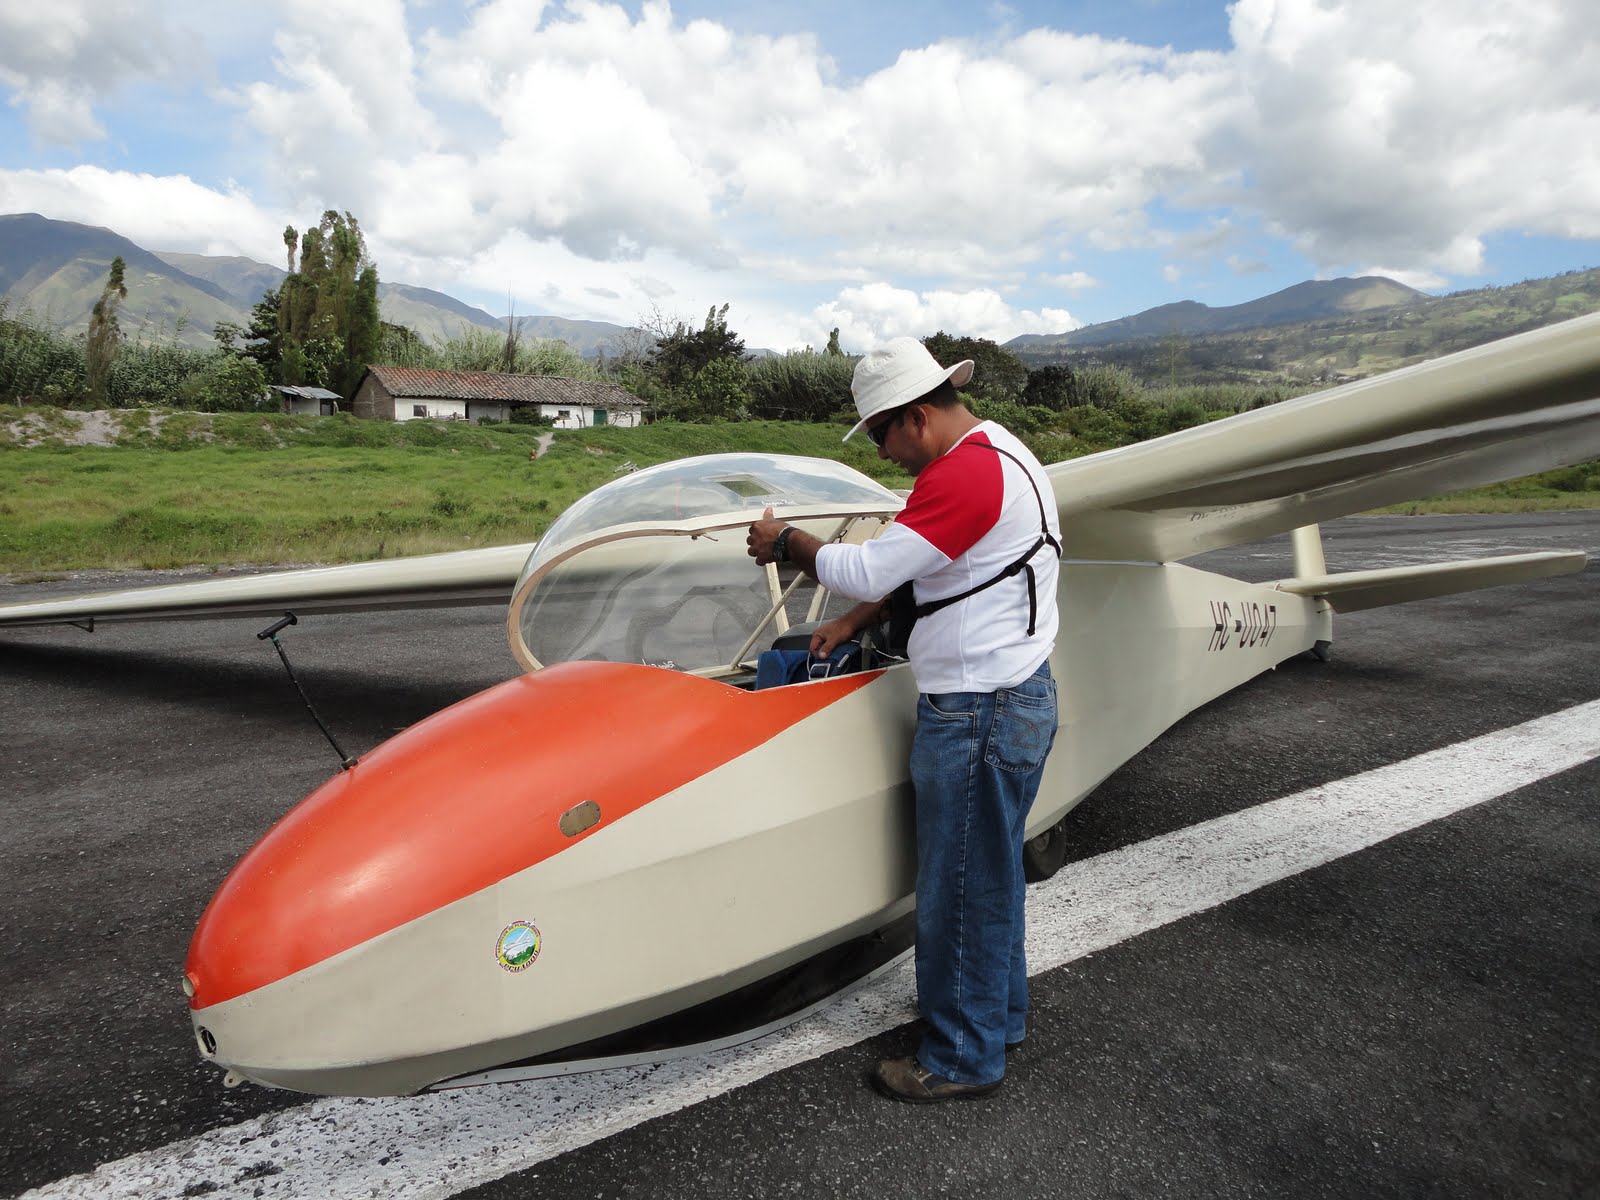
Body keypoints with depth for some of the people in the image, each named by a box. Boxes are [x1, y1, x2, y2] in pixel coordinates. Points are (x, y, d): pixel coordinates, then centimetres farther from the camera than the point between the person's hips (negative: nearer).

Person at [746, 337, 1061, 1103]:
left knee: (959, 890, 3)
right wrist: (852, 623, 15)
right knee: (987, 874, 22)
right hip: (1008, 700, 11)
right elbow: (909, 567, 19)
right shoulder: (997, 453, 14)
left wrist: (785, 542, -5)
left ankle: (964, 1059, 20)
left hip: (979, 716, -11)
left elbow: (868, 569, -20)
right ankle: (997, 1017, 39)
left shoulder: (965, 475, -21)